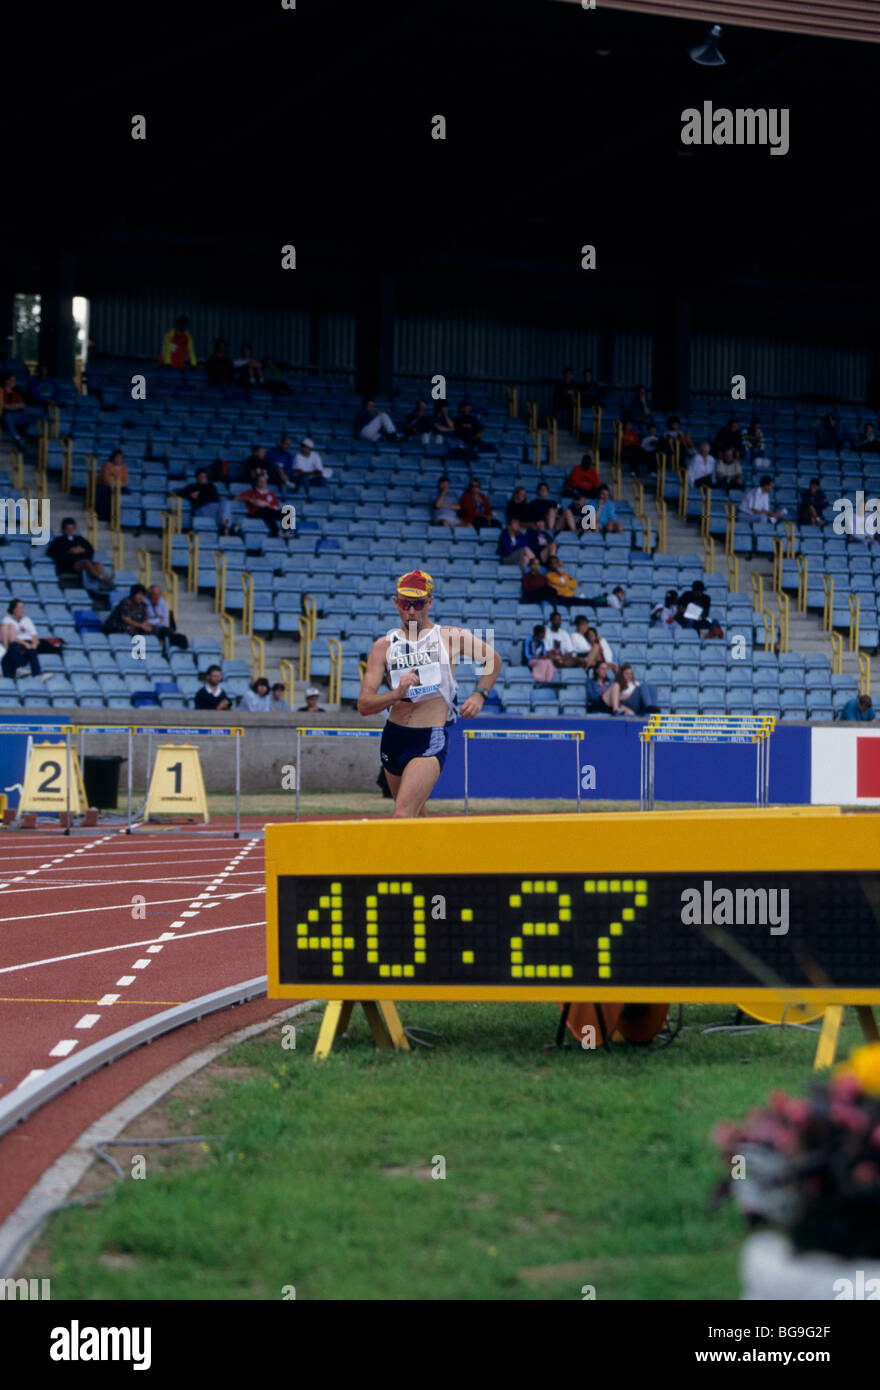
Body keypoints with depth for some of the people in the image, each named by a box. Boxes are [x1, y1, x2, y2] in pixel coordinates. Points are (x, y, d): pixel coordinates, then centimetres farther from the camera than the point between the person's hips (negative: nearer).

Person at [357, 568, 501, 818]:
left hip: (430, 741, -4)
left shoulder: (452, 638, 1)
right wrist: (396, 694, -22)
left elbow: (493, 659, 18)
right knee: (416, 815, 19)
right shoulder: (384, 646, 3)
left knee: (403, 816, -21)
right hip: (393, 738, 4)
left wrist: (479, 695, 3)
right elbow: (364, 704, -4)